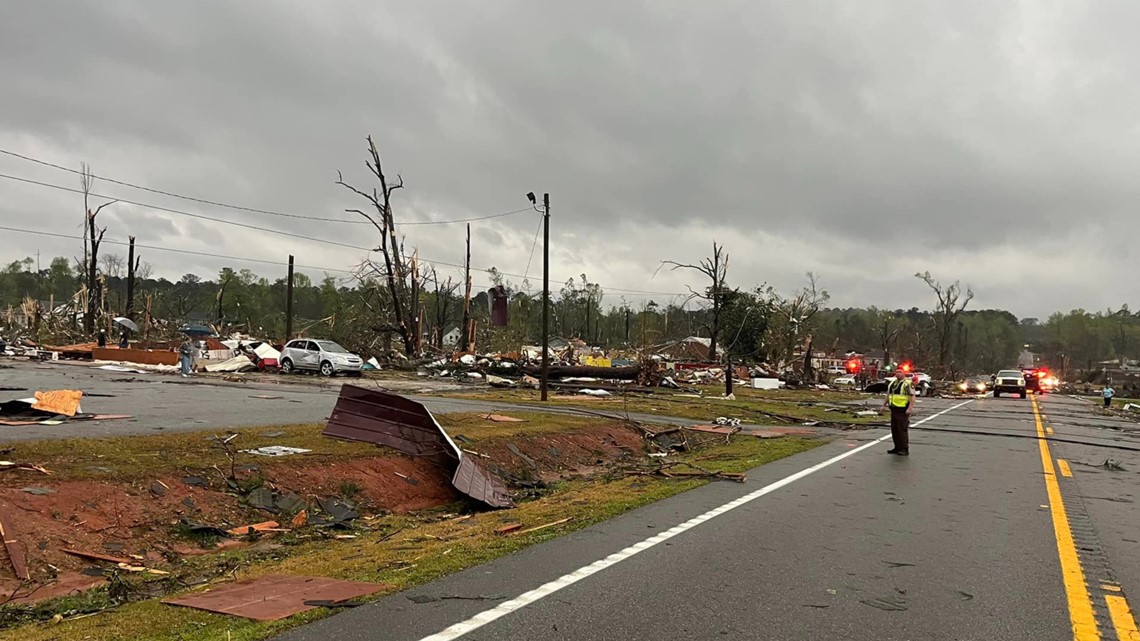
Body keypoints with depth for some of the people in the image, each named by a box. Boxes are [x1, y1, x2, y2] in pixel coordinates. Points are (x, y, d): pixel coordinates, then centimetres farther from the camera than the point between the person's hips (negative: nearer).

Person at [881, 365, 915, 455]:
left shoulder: (908, 384, -9)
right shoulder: (892, 383, 16)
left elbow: (912, 397, -15)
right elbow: (888, 395, 24)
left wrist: (909, 409, -22)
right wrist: (884, 404, 17)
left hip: (903, 411, -8)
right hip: (894, 410, 8)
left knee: (902, 429, -8)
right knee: (894, 429, 11)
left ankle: (905, 449, -2)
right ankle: (897, 447, 20)